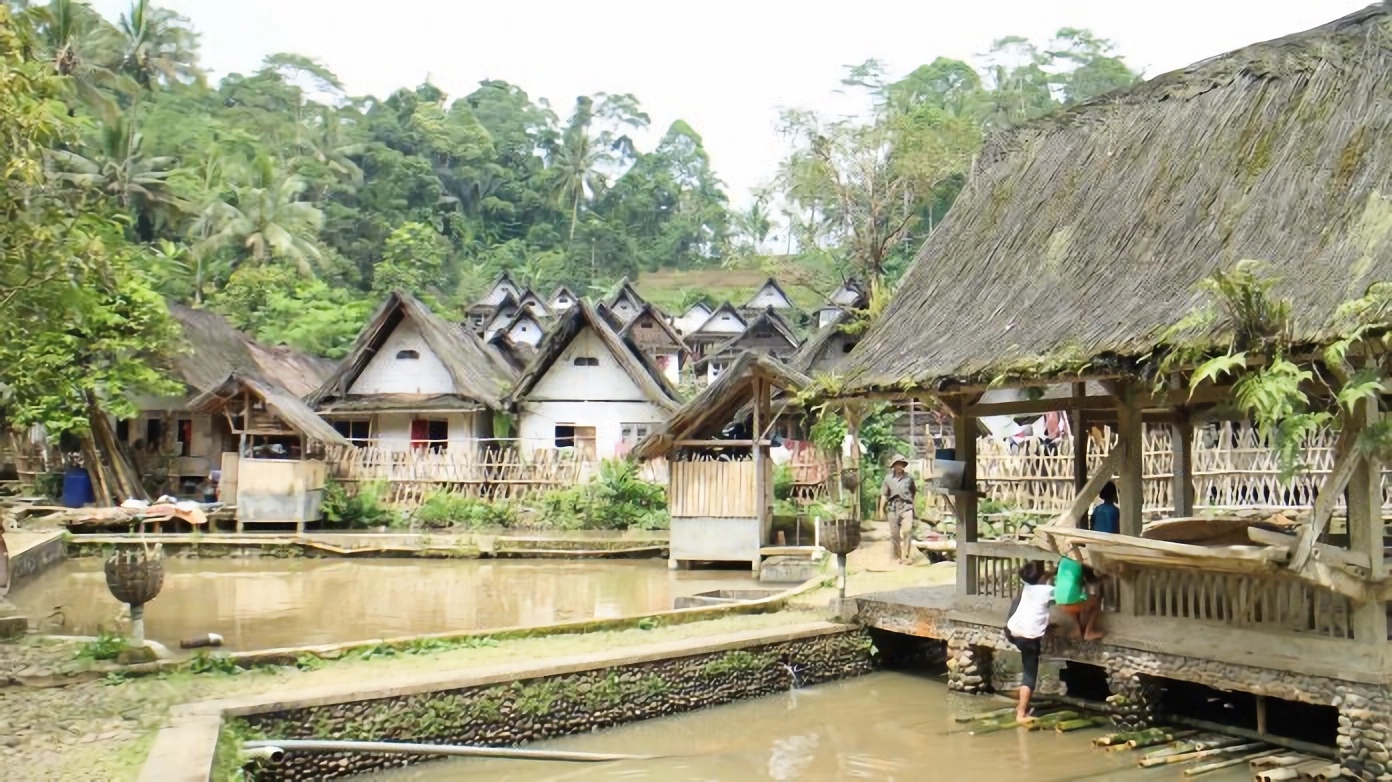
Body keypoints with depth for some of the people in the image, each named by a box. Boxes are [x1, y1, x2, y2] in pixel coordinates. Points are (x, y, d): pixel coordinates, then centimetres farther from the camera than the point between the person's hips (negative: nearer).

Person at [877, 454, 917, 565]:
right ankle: (898, 556, 18)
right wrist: (881, 509, 3)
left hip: (906, 507, -2)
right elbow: (884, 495, 6)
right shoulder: (888, 478, 3)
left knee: (907, 531, -16)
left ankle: (907, 556, -16)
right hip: (893, 508, 2)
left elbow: (915, 491, 17)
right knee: (894, 534, 6)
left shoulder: (909, 477, 3)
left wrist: (913, 502, 11)